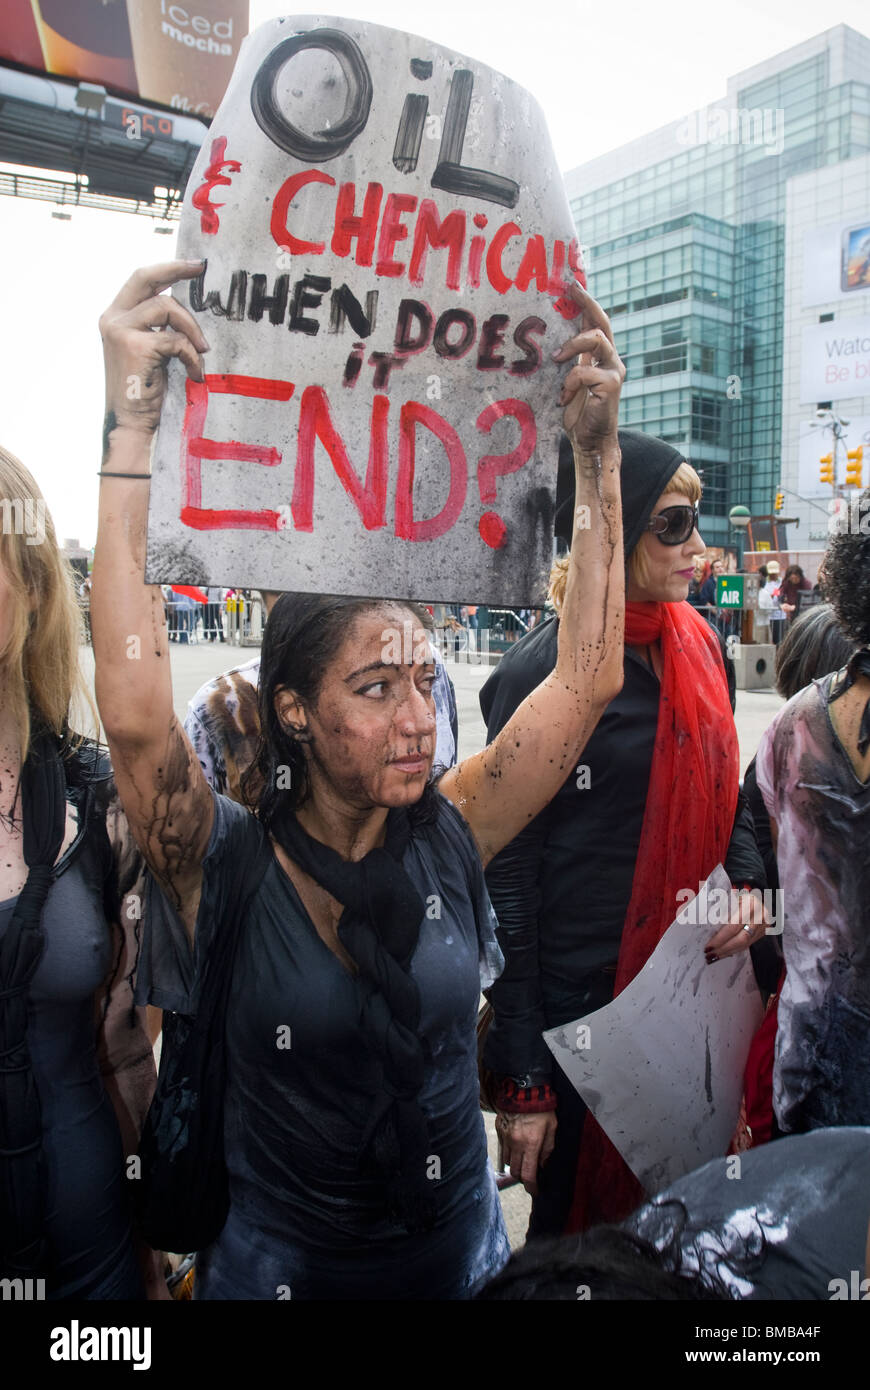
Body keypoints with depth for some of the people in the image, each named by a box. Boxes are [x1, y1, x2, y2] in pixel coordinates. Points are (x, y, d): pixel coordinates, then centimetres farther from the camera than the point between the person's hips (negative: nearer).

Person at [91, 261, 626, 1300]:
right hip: (280, 1262, -3)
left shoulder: (447, 840, -11)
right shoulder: (226, 865, -19)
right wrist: (132, 429, -39)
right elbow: (136, 716, -37)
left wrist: (596, 450, -22)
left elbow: (587, 678, -17)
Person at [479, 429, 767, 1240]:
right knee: (577, 1222, 14)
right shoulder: (543, 672, -17)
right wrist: (523, 1082, -14)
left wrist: (746, 880, -4)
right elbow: (506, 883, -15)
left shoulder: (697, 643, 2)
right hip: (581, 999, -6)